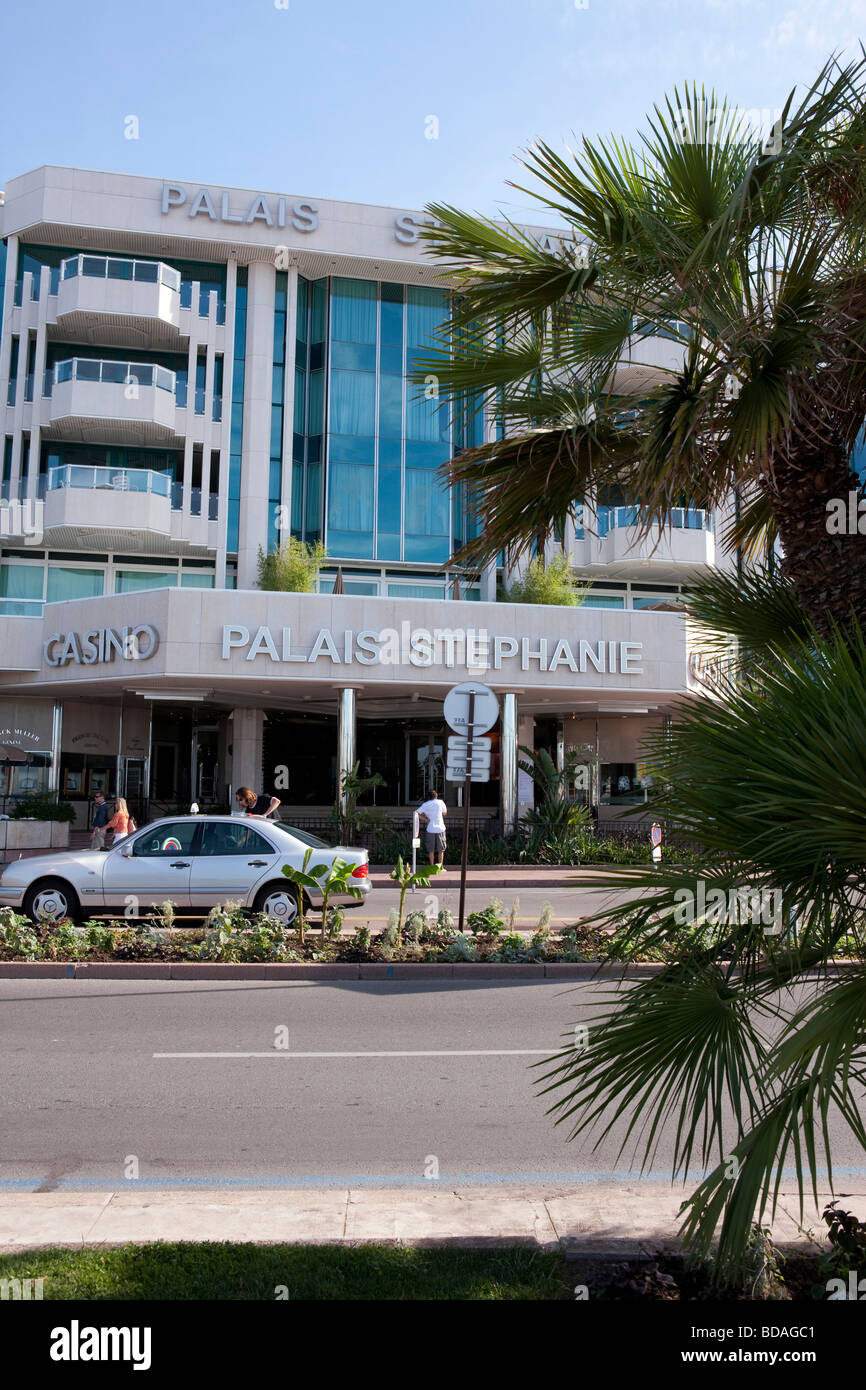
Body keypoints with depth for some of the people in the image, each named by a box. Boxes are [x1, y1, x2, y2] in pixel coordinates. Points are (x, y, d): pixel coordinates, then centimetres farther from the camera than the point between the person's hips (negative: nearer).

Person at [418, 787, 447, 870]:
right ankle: (441, 867, 10)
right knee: (441, 849, 8)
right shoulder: (440, 802, -3)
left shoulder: (425, 805, 0)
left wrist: (425, 819, 0)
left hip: (430, 829, 1)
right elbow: (445, 813, 8)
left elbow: (417, 813, -7)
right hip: (440, 828, -1)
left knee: (431, 850, 8)